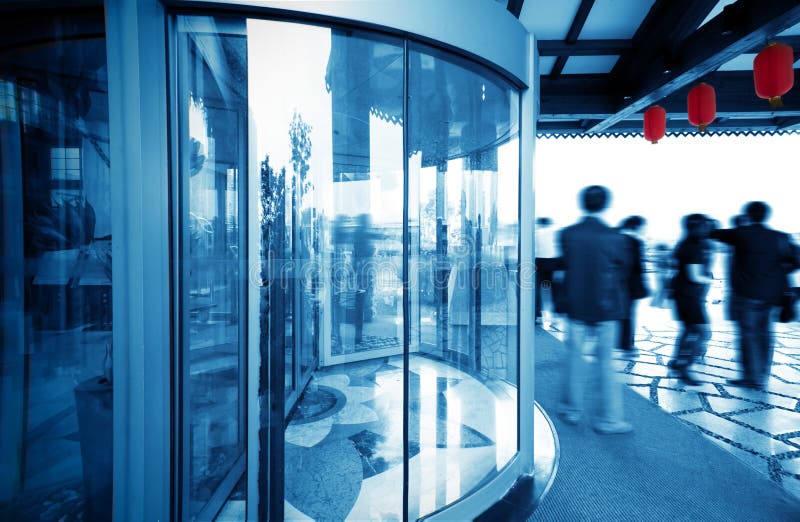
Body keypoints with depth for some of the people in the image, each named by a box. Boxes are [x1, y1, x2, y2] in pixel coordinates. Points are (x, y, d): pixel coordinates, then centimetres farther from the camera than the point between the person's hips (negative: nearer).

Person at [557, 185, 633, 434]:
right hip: (606, 309, -1)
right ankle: (609, 418, 16)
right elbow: (624, 271, 2)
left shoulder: (566, 235, -7)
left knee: (574, 358, 14)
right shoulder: (615, 238, -10)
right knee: (606, 363, 8)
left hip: (576, 306, 1)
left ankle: (572, 409, 27)